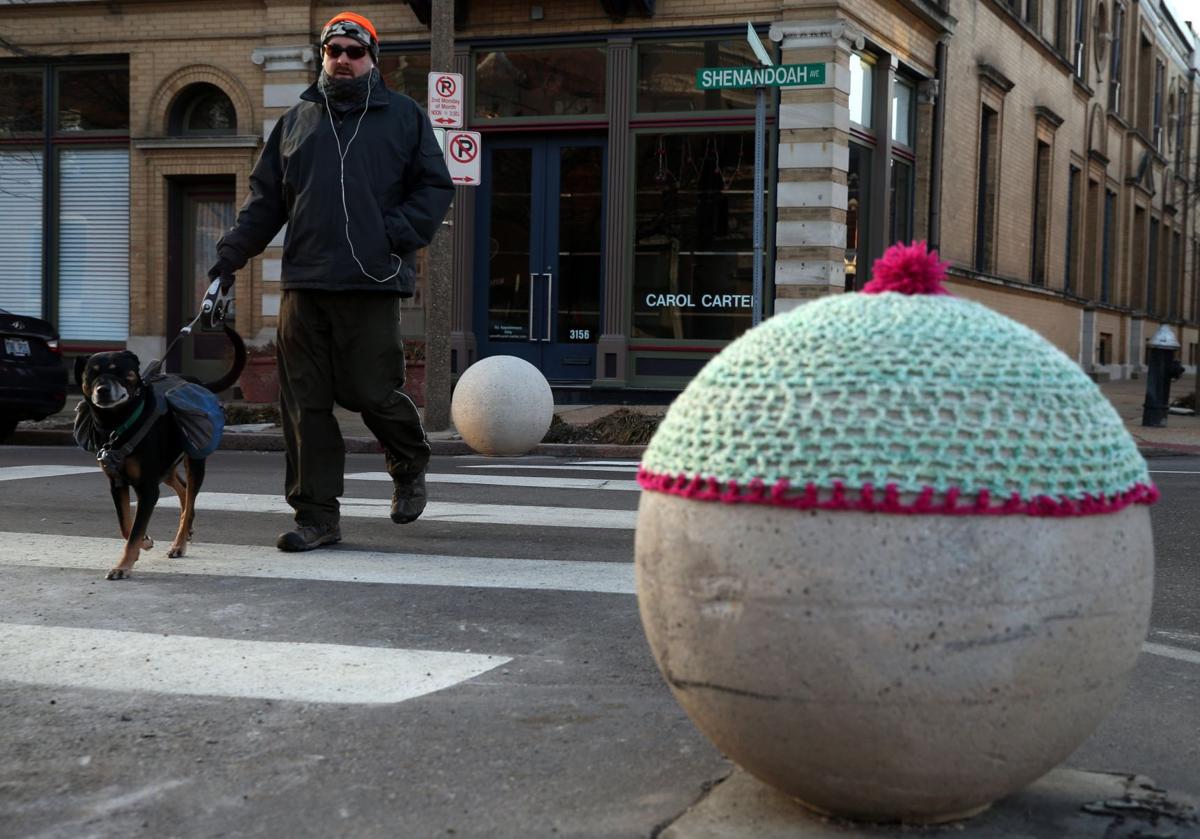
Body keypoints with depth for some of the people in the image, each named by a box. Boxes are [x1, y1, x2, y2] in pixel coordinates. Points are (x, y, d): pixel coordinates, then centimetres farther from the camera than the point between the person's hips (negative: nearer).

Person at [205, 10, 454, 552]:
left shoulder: (404, 117, 8)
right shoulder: (297, 121, 17)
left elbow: (436, 188, 5)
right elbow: (264, 202, 17)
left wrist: (396, 235, -10)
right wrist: (228, 259, 7)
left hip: (371, 285, -3)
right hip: (304, 284, 3)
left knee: (370, 393, -3)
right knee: (305, 404, 1)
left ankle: (409, 467, 28)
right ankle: (316, 516, 8)